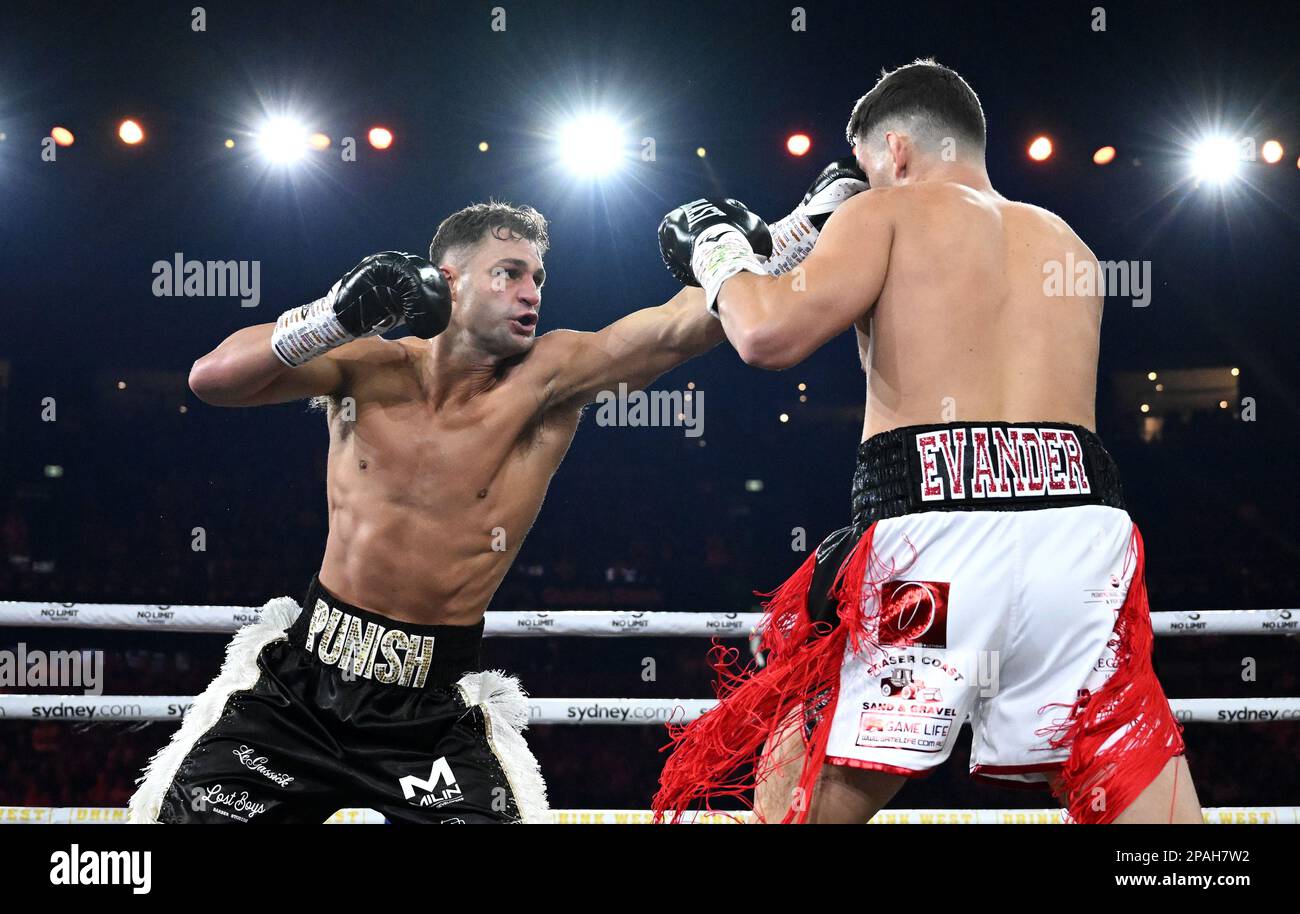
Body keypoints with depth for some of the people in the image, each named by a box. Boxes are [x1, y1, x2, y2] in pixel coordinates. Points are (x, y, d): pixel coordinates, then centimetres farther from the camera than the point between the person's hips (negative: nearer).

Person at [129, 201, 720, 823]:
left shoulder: (549, 377, -6)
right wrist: (335, 319, -22)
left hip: (435, 714, -1)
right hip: (299, 681, 2)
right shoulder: (368, 366, -1)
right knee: (180, 813, 0)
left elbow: (679, 325, -17)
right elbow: (212, 378, -11)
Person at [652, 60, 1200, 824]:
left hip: (938, 531, -4)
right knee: (1147, 802, 6)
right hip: (1080, 526, 4)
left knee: (795, 799, 7)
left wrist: (719, 254, 18)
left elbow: (772, 334, -3)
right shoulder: (1067, 243, 26)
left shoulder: (888, 212, 10)